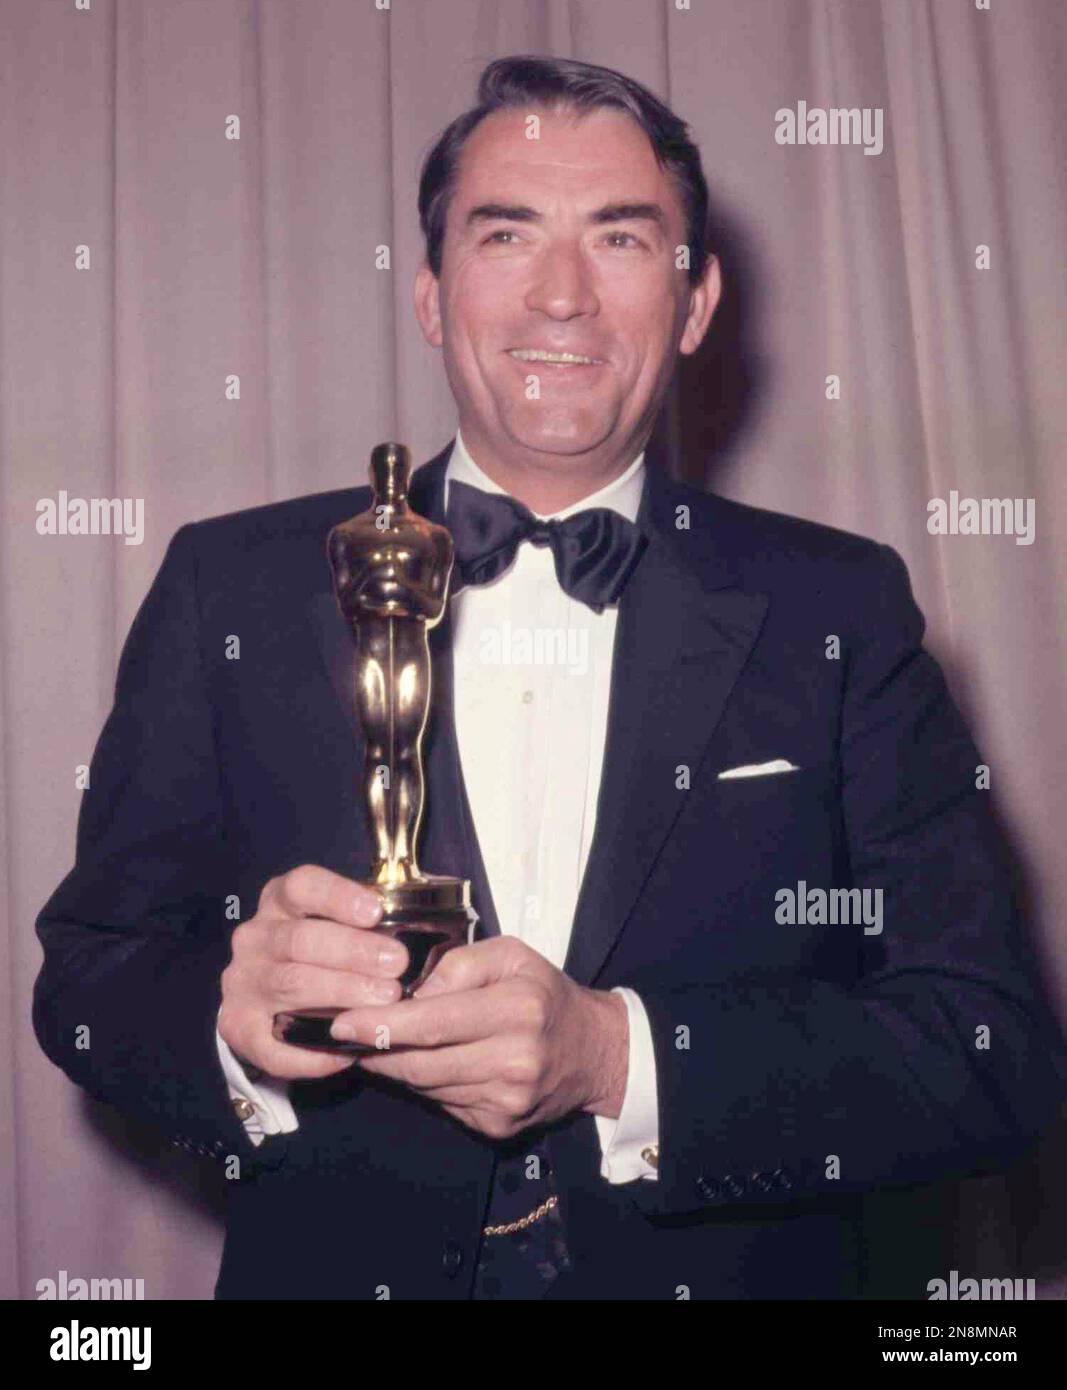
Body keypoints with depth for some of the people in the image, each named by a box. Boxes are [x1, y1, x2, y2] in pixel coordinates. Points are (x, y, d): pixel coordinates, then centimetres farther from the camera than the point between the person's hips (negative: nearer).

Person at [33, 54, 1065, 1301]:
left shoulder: (840, 612, -6)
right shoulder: (231, 590, -5)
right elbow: (88, 975, -3)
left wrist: (617, 1058, -24)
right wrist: (238, 1022, -25)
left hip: (728, 1271, 0)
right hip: (333, 1268, 1)